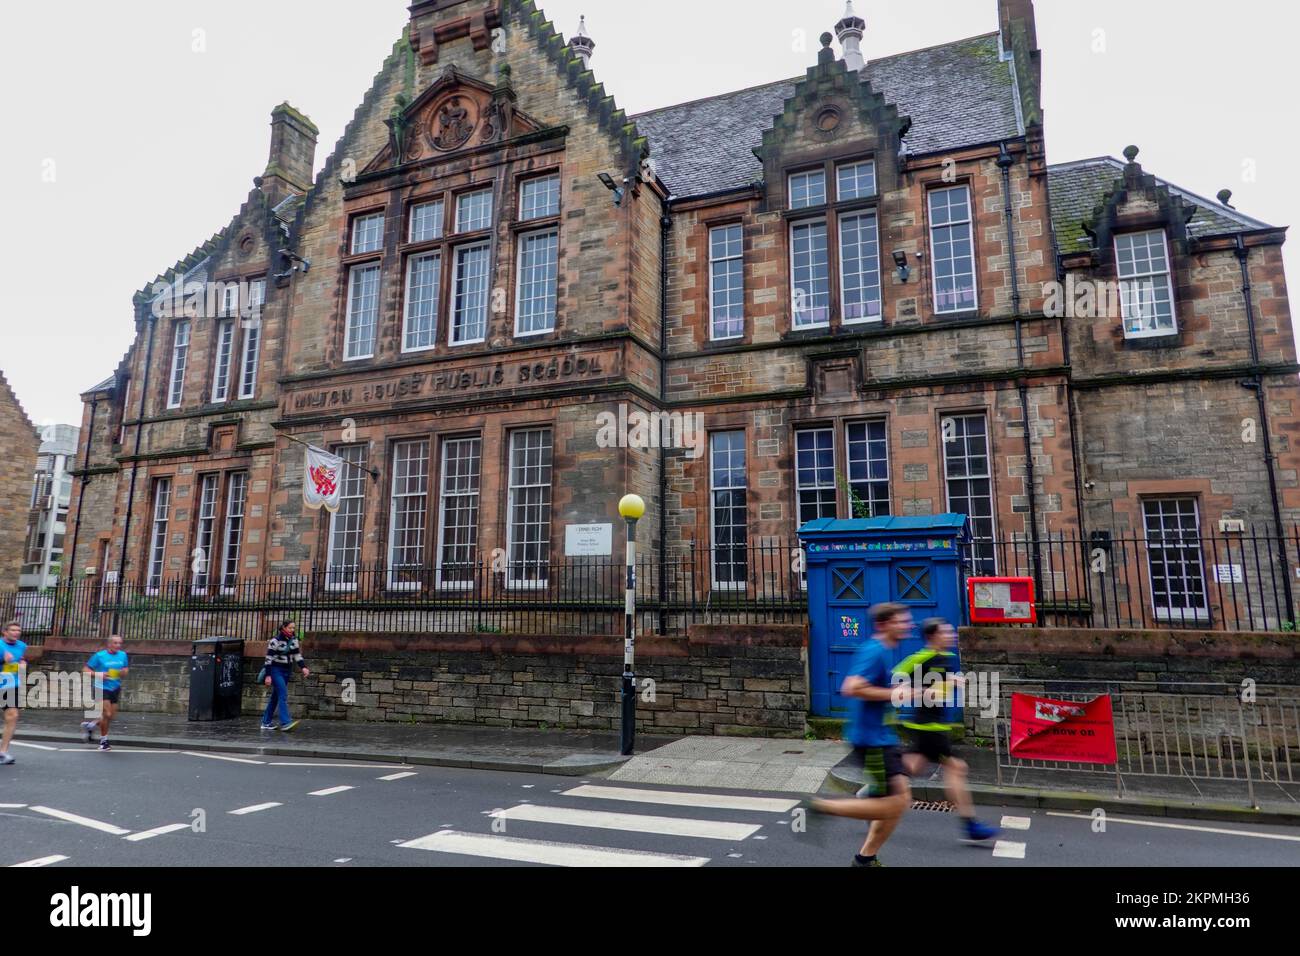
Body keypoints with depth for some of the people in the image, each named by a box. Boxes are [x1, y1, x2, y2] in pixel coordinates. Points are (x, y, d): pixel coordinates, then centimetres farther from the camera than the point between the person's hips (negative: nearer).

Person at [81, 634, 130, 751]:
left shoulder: (123, 655, 4)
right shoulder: (99, 655, -8)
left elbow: (126, 669, 16)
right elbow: (85, 669, -3)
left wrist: (124, 672, -8)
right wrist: (98, 674, -20)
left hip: (115, 688, 5)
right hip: (102, 688, -5)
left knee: (111, 716, 7)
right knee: (107, 714, -11)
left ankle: (90, 725, 36)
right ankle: (103, 740, 10)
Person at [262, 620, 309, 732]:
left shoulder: (294, 640, 6)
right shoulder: (275, 640, -12)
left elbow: (297, 655, 8)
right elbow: (269, 658, -12)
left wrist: (303, 667, -7)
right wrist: (268, 675, -15)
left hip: (287, 671, 7)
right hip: (276, 670, -7)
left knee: (275, 697, 12)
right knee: (283, 695, -18)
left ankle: (266, 722, 21)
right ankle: (285, 723, -23)